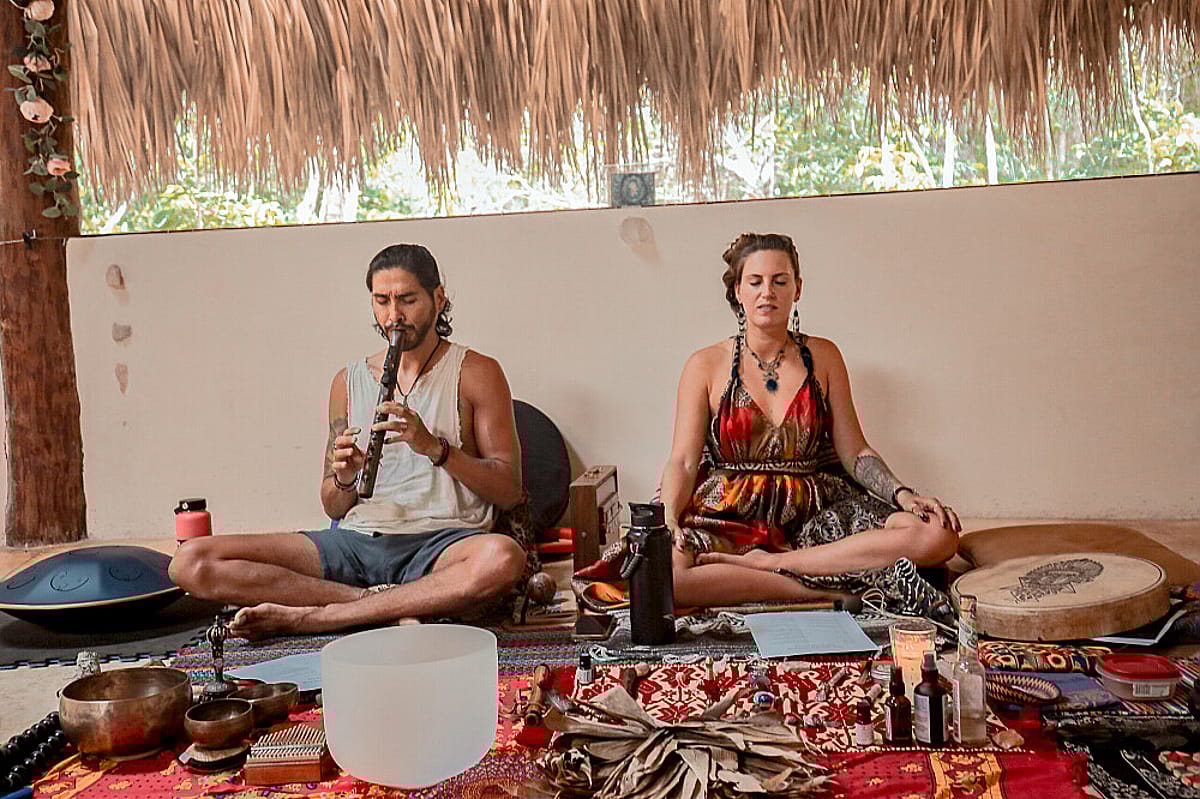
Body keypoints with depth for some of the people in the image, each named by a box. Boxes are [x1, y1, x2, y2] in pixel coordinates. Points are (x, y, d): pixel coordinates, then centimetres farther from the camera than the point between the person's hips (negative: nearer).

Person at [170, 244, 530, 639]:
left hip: (439, 541, -3)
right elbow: (333, 507, 17)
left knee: (504, 557, -41)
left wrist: (434, 447, -15)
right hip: (356, 541, 4)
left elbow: (508, 491, -1)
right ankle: (386, 605, -19)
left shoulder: (476, 373, 6)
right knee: (191, 563, -14)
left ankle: (307, 617, -28)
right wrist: (343, 479, -7)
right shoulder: (349, 380, 16)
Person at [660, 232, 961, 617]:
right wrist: (667, 518, -20)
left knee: (938, 535, -23)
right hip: (730, 515, -2)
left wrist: (903, 494, -10)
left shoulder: (823, 356, 11)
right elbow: (683, 461, -1)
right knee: (661, 576, -36)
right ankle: (835, 589, -25)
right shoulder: (706, 366, 6)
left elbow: (855, 452, 9)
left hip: (817, 513, 3)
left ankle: (765, 562, -24)